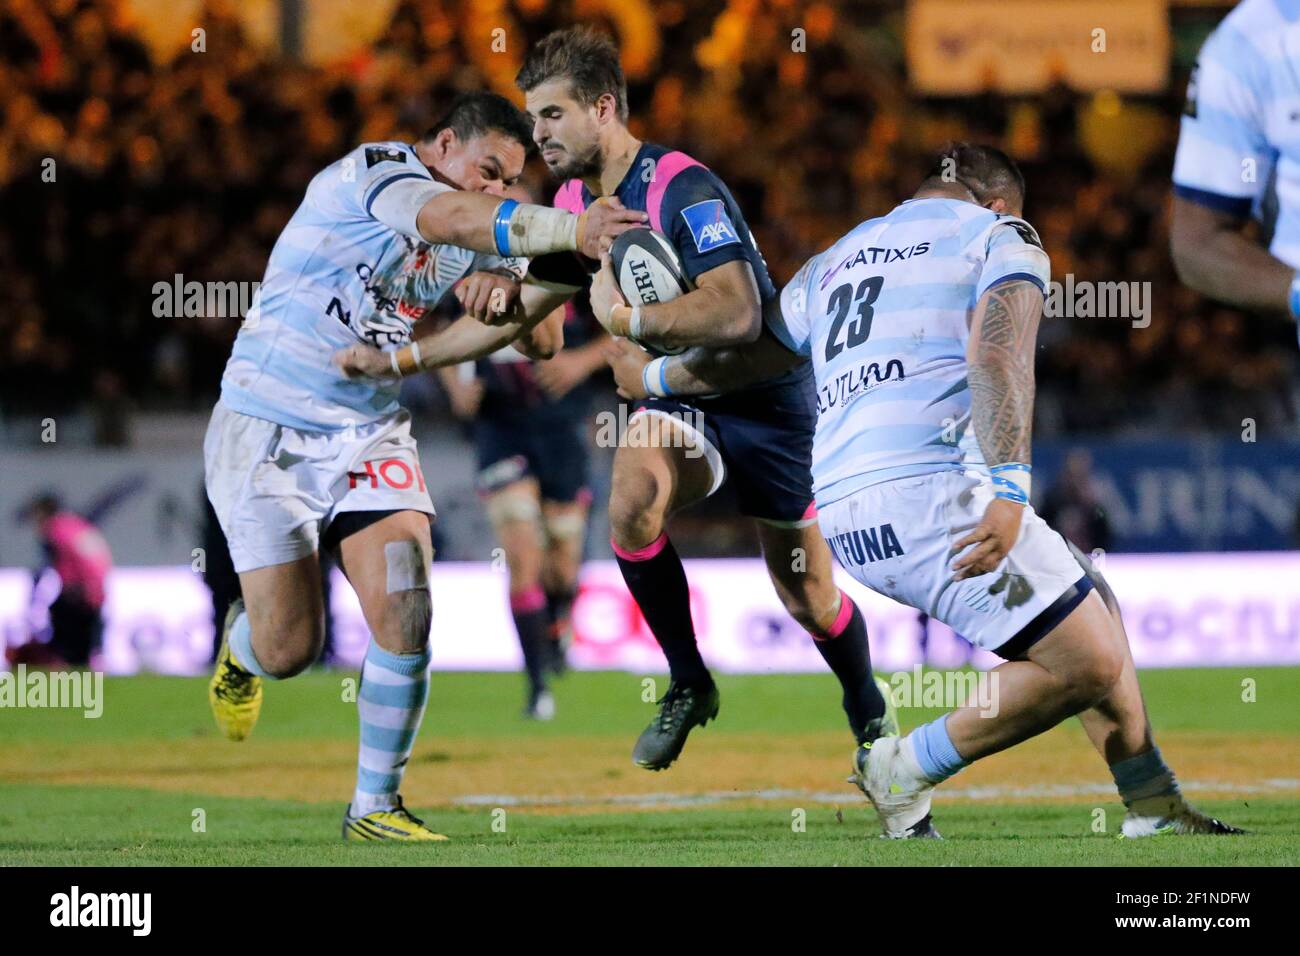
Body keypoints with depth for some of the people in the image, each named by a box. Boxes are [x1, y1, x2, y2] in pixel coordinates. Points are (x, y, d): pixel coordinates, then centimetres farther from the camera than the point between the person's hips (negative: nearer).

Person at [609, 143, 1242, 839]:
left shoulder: (831, 264, 27)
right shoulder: (1001, 235, 8)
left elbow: (743, 358, 38)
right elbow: (997, 360, -10)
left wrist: (652, 377, 57)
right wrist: (1009, 489, -22)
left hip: (841, 511, 8)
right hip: (933, 488, -8)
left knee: (1092, 605, 21)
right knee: (1088, 666, -7)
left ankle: (1154, 807, 16)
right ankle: (904, 771, -3)